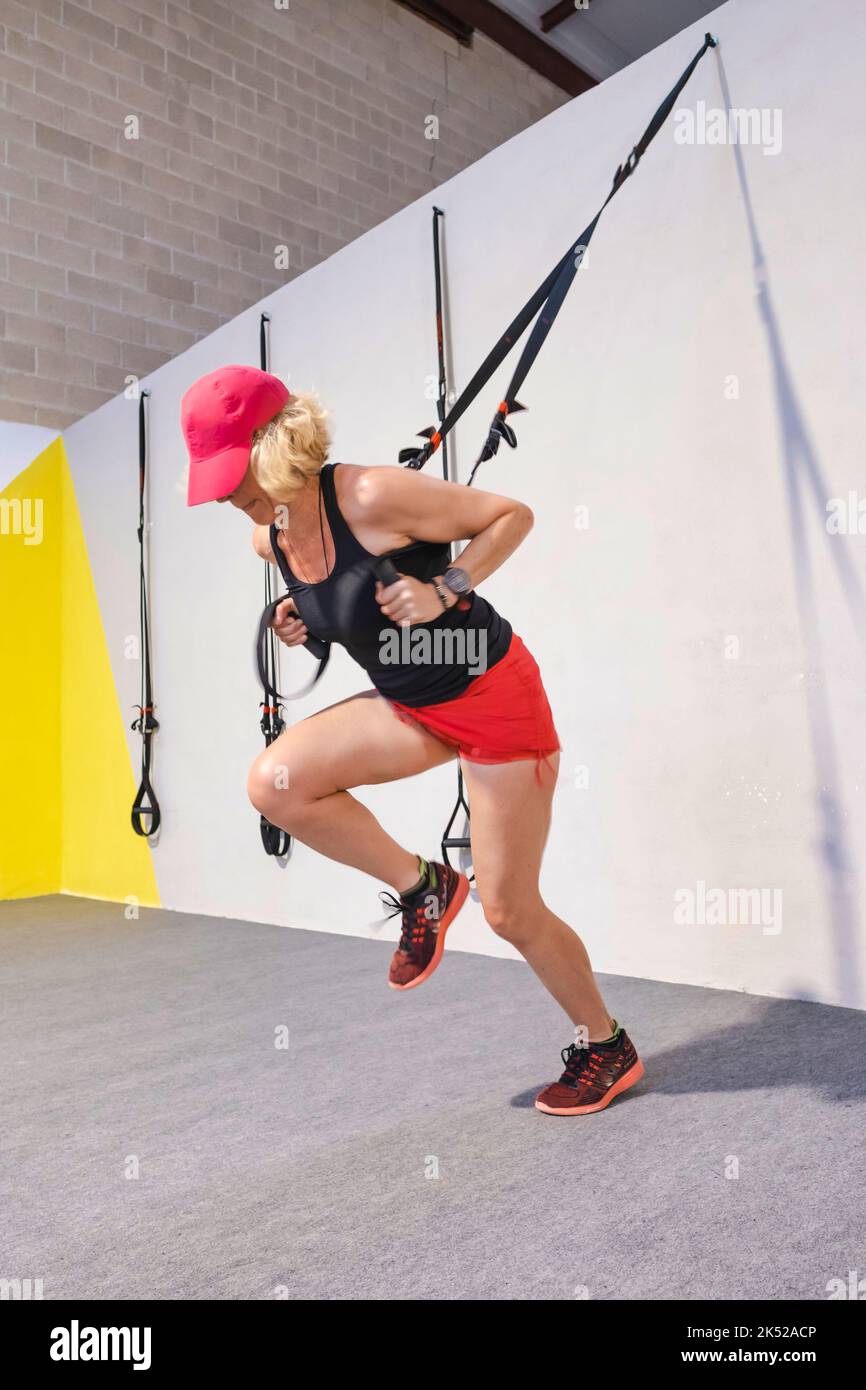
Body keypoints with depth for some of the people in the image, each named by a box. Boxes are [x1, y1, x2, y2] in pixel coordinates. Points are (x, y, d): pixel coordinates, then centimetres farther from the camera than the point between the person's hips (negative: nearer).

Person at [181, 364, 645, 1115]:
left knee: (508, 909, 0)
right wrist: (301, 618, -2)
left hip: (494, 696, -7)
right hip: (412, 708, 7)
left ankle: (607, 1047, 27)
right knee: (275, 782, -12)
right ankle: (422, 888, 8)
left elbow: (512, 514, -15)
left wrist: (445, 591, -28)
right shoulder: (270, 539, -1)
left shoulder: (373, 496, -24)